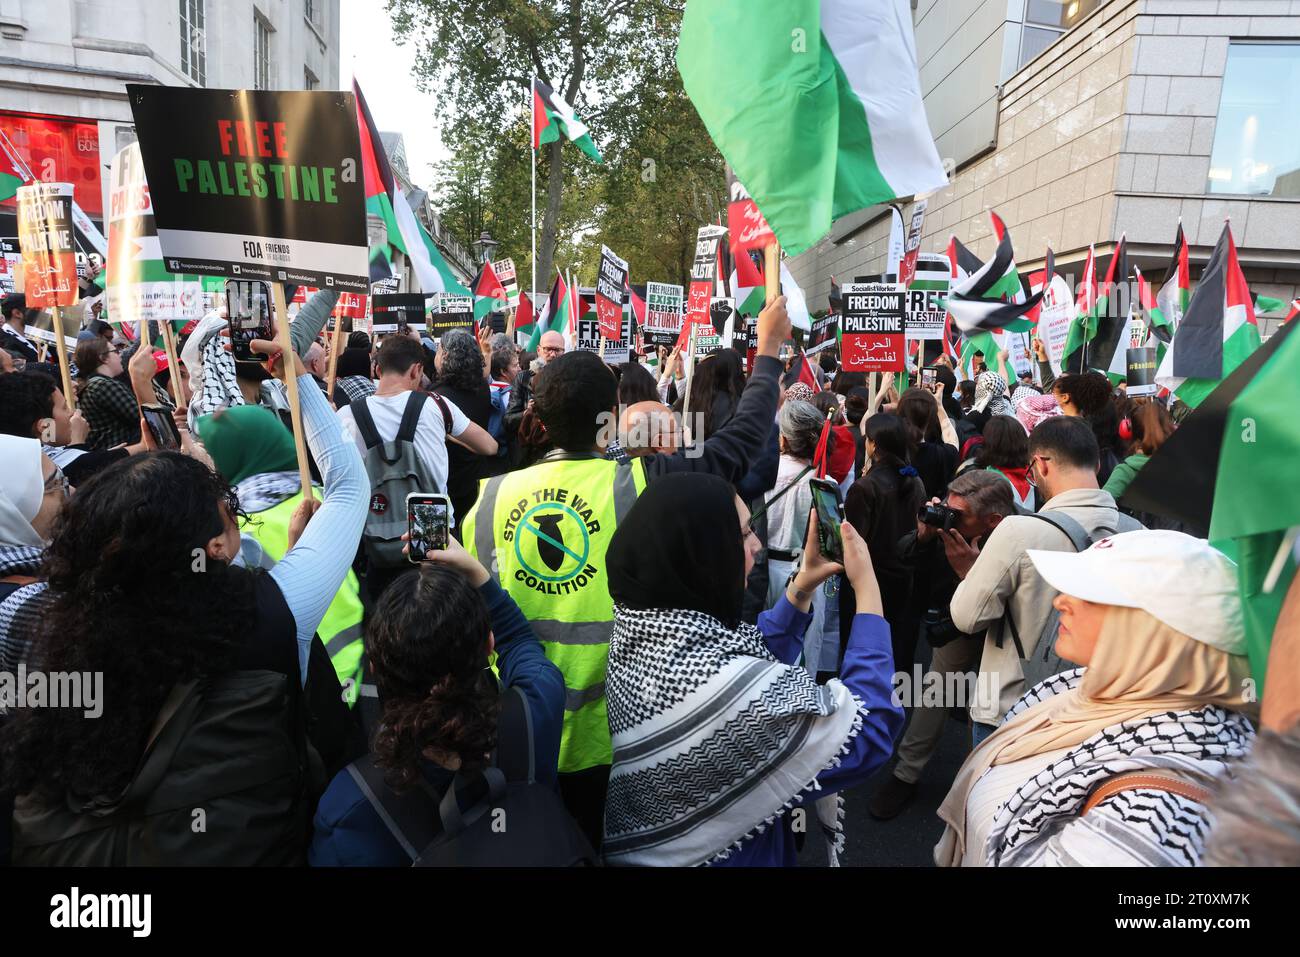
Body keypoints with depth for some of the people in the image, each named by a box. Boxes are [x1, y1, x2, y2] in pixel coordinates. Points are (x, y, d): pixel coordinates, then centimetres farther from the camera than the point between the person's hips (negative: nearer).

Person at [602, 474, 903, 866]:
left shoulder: (638, 629, -12)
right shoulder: (718, 683, -37)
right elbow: (867, 734, -25)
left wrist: (803, 587, -1)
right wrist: (867, 586, -20)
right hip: (721, 853, -7)